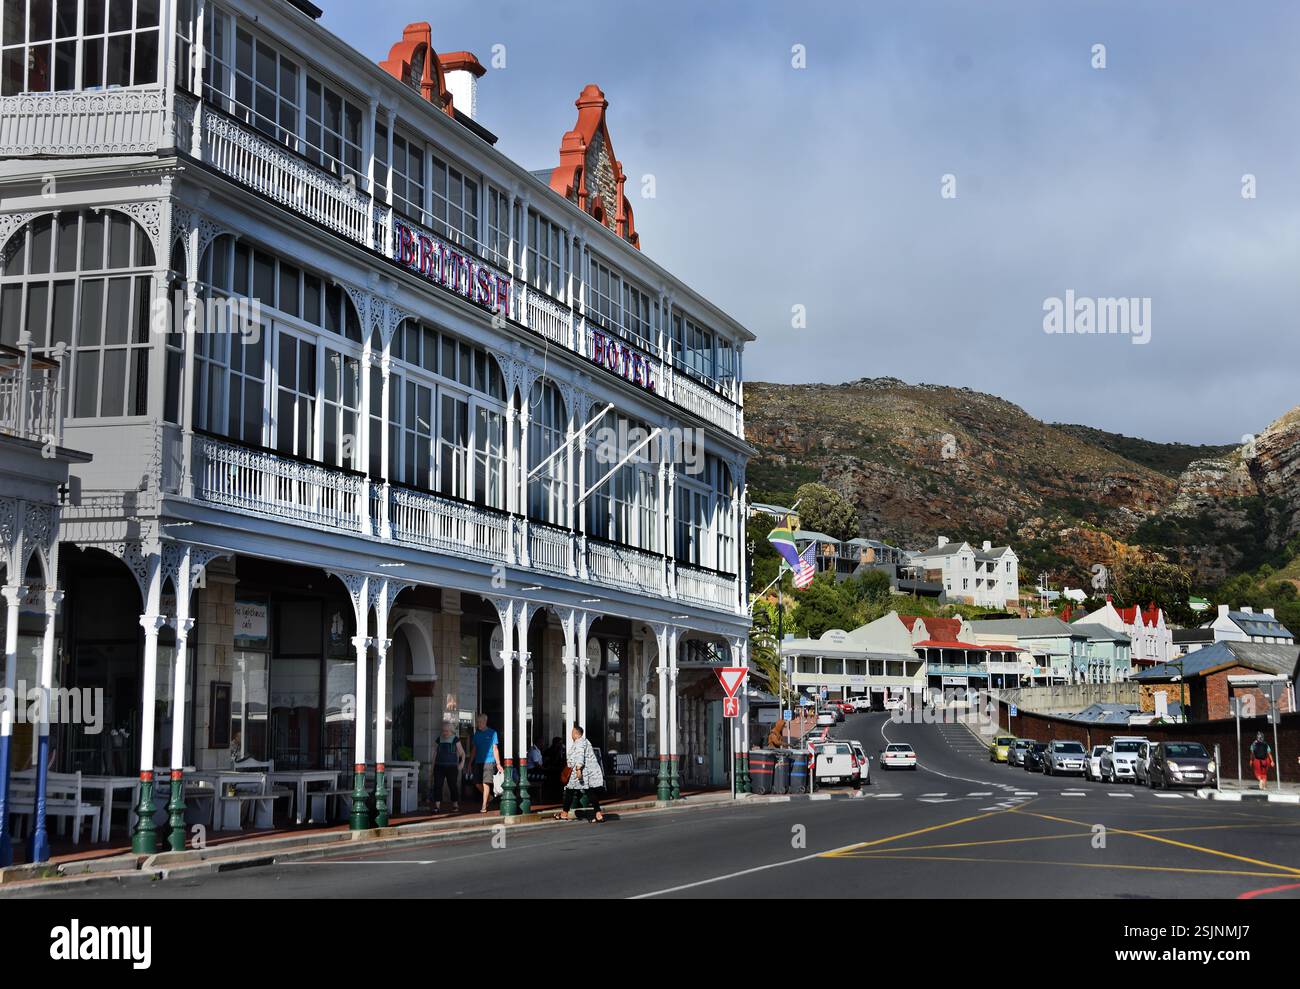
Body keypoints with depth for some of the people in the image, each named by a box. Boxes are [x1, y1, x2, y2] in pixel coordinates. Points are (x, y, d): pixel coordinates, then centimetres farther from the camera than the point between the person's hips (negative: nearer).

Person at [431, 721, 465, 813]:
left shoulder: (455, 740, -1)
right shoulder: (439, 739, 9)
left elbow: (462, 753, -1)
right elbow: (435, 753, 15)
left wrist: (462, 762, -17)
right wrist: (433, 766, 10)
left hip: (451, 767, -3)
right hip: (439, 767, 3)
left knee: (453, 786, 2)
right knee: (437, 785, -7)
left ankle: (455, 806, 16)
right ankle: (437, 806, -8)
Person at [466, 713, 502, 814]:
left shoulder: (492, 733, -1)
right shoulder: (477, 734, 13)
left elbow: (495, 749, -3)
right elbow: (474, 750, 18)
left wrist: (498, 763, -7)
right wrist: (470, 763, 15)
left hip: (489, 761, -5)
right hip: (478, 762, 5)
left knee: (485, 783, -10)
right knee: (477, 783, 3)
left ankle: (484, 807, -6)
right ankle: (489, 797, 27)